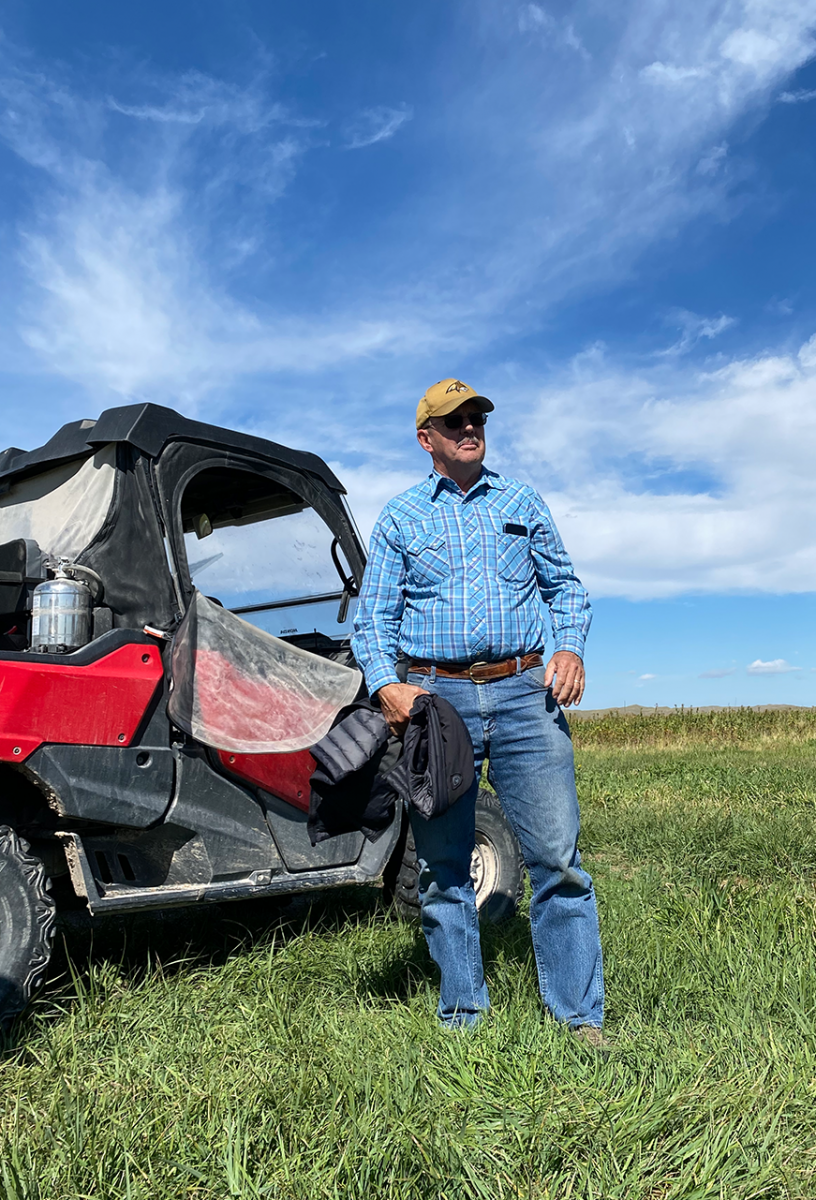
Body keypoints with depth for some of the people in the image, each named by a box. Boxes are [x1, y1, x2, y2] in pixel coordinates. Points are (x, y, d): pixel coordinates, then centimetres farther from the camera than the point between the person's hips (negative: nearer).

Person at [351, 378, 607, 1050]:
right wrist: (387, 686, -8)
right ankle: (462, 1015, 21)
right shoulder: (400, 518, 13)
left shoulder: (522, 503, 17)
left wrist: (570, 645, -2)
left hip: (524, 693, 1)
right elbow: (374, 616, 8)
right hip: (436, 697, 0)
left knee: (558, 858, -3)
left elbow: (564, 584, 17)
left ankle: (580, 1017, 11)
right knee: (443, 868, 6)